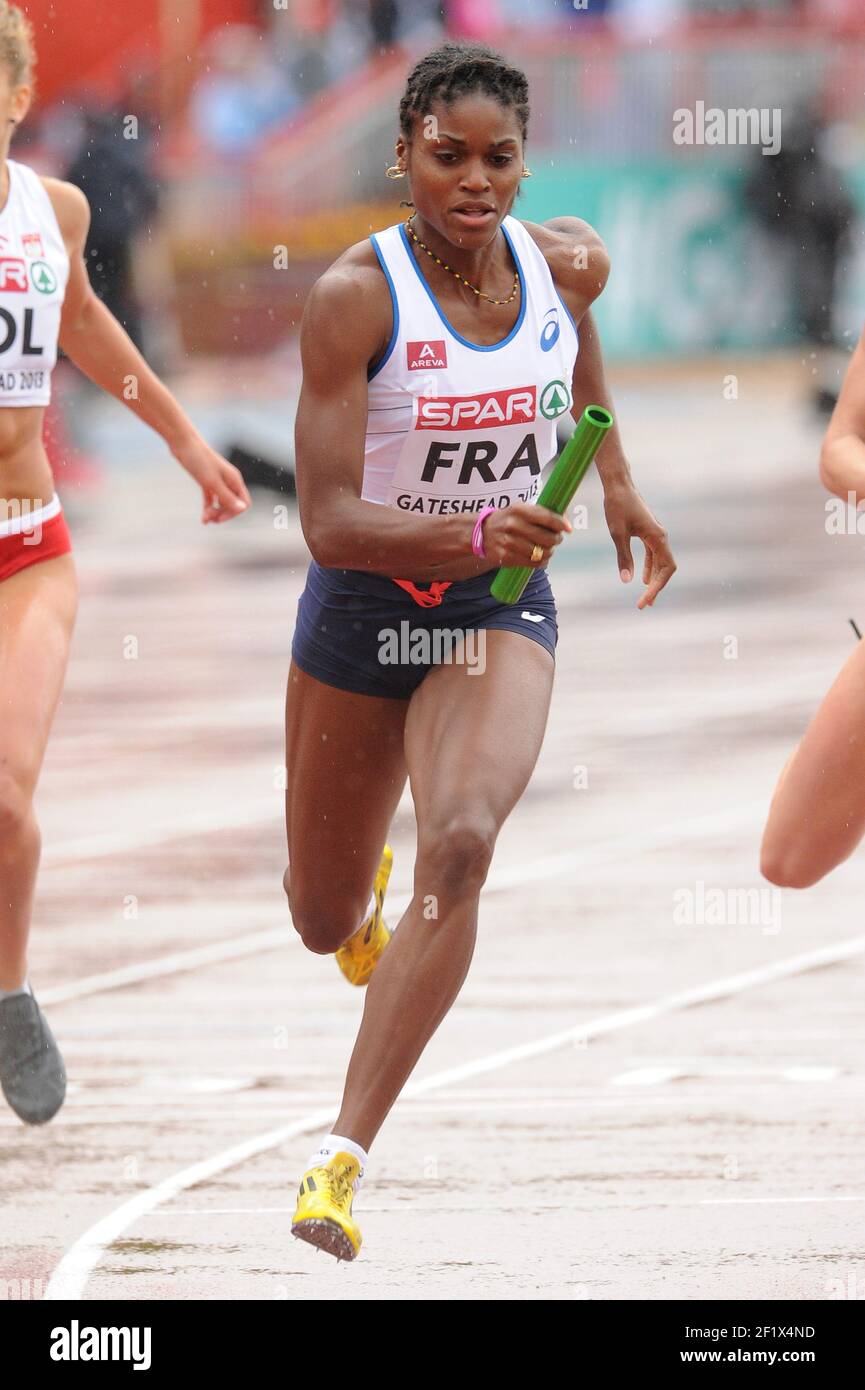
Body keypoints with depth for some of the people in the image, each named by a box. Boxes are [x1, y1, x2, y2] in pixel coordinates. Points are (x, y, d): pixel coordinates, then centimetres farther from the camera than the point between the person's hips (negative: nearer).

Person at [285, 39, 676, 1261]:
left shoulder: (566, 262, -9)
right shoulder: (353, 298, -23)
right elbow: (328, 521, -28)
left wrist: (616, 480, 14)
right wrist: (474, 535, -43)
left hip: (501, 611, 1)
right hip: (363, 605, -1)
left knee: (462, 846, -27)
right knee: (322, 922, 16)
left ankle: (343, 1157, -27)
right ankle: (366, 882, 58)